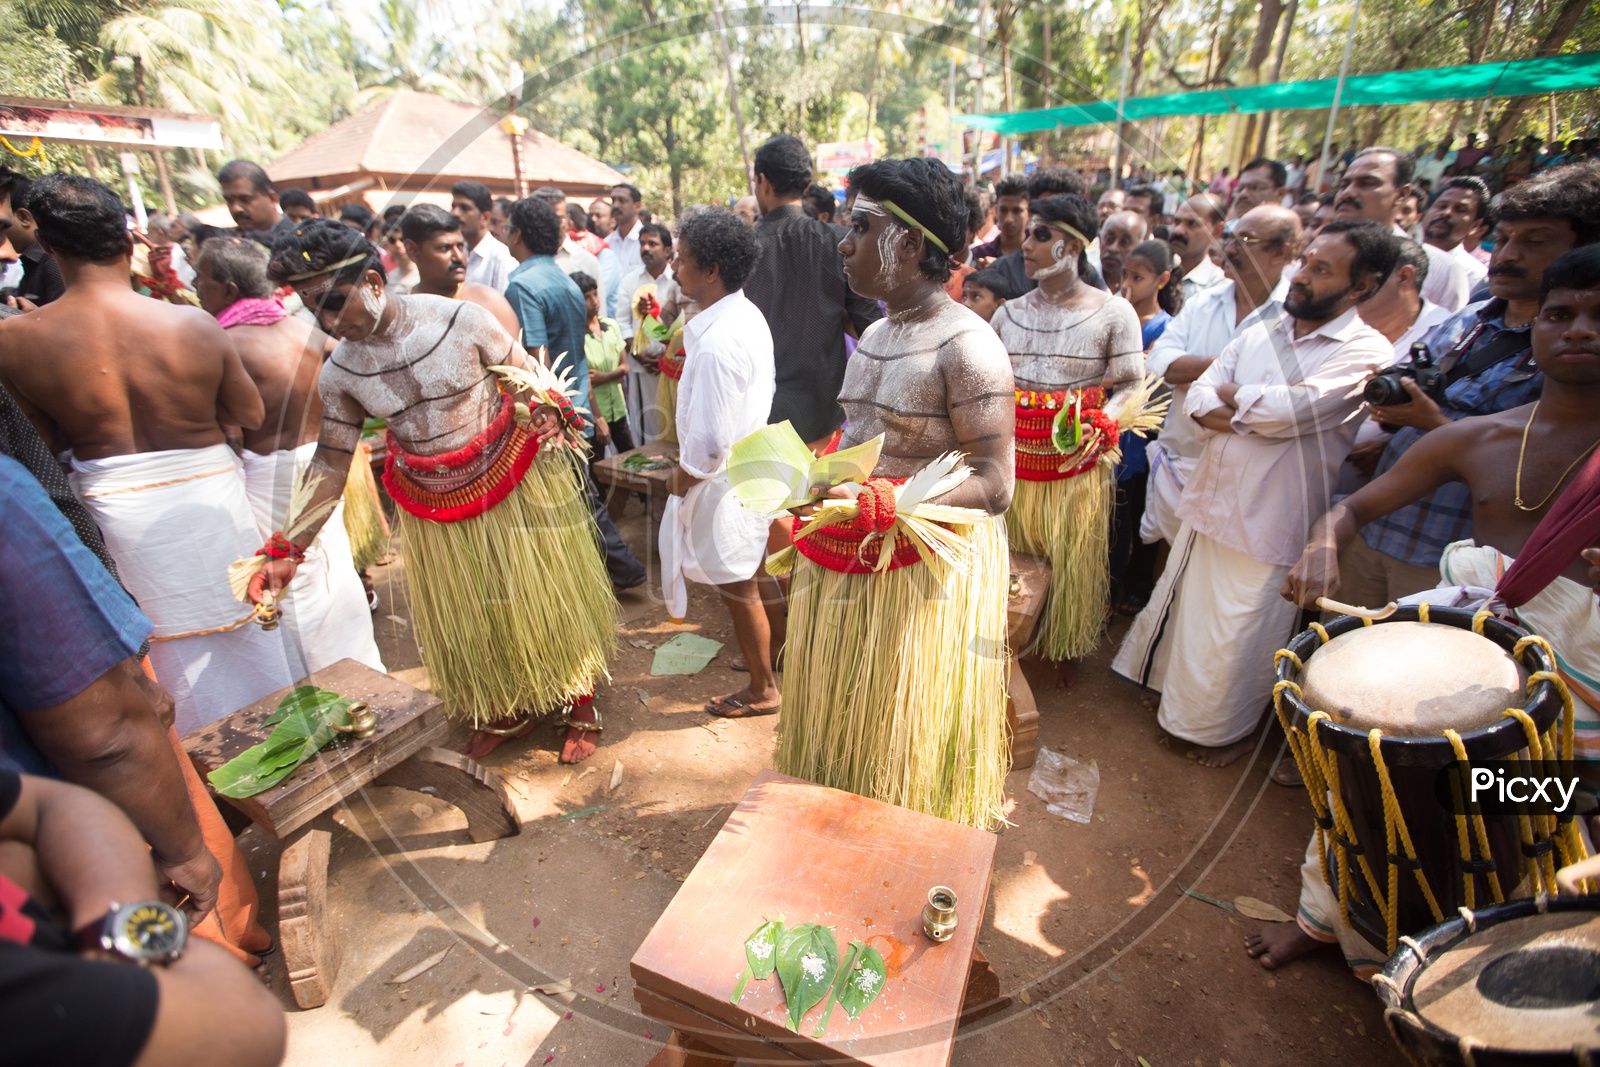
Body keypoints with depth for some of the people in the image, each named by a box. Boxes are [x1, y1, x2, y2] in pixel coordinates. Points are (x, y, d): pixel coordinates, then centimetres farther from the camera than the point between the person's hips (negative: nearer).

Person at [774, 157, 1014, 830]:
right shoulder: (876, 335, 10)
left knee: (904, 736, 11)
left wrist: (882, 502, -31)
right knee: (841, 718, 22)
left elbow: (993, 484, -20)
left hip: (929, 565, -8)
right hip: (845, 559, 8)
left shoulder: (966, 346, -16)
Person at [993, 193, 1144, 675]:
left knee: (1071, 564, 10)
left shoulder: (1113, 313, -4)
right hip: (1011, 463, 3)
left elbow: (1131, 390, -4)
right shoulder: (1009, 313, 8)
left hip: (1075, 467, -3)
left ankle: (1064, 648, 34)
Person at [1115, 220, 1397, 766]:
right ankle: (1177, 692, 45)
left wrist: (1230, 392, -7)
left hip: (1270, 521, -5)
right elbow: (1197, 403, -2)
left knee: (1240, 637, 8)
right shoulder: (1259, 333, 7)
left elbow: (1287, 409, -24)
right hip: (1208, 500, 6)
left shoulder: (1366, 350, -10)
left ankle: (1229, 728, 34)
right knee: (1188, 608, 20)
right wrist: (1260, 417, -18)